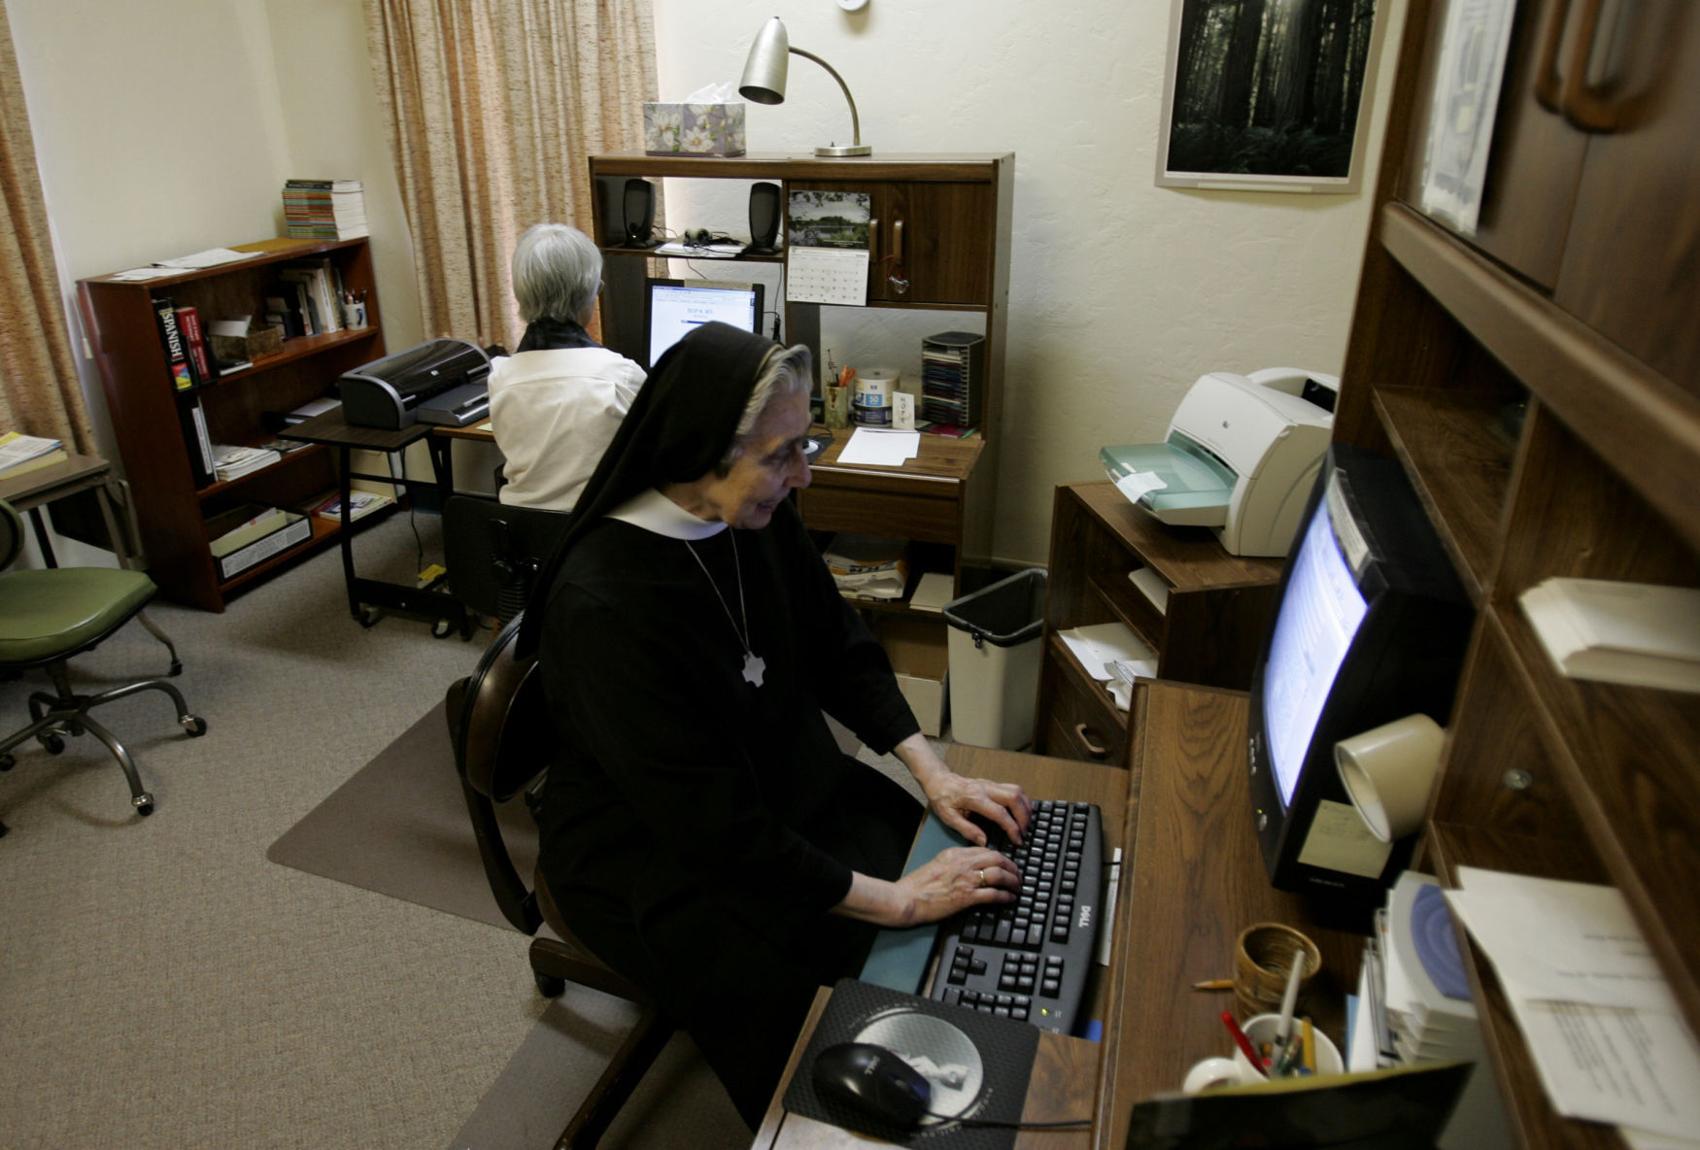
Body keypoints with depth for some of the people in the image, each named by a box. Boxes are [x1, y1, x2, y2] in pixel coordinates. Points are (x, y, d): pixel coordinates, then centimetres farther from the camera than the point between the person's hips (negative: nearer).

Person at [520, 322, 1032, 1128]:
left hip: (777, 779, 7)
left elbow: (839, 649, 4)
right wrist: (895, 902, -25)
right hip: (655, 854, -7)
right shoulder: (605, 604, -31)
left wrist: (931, 771, -6)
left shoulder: (758, 517, -10)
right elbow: (716, 831, -29)